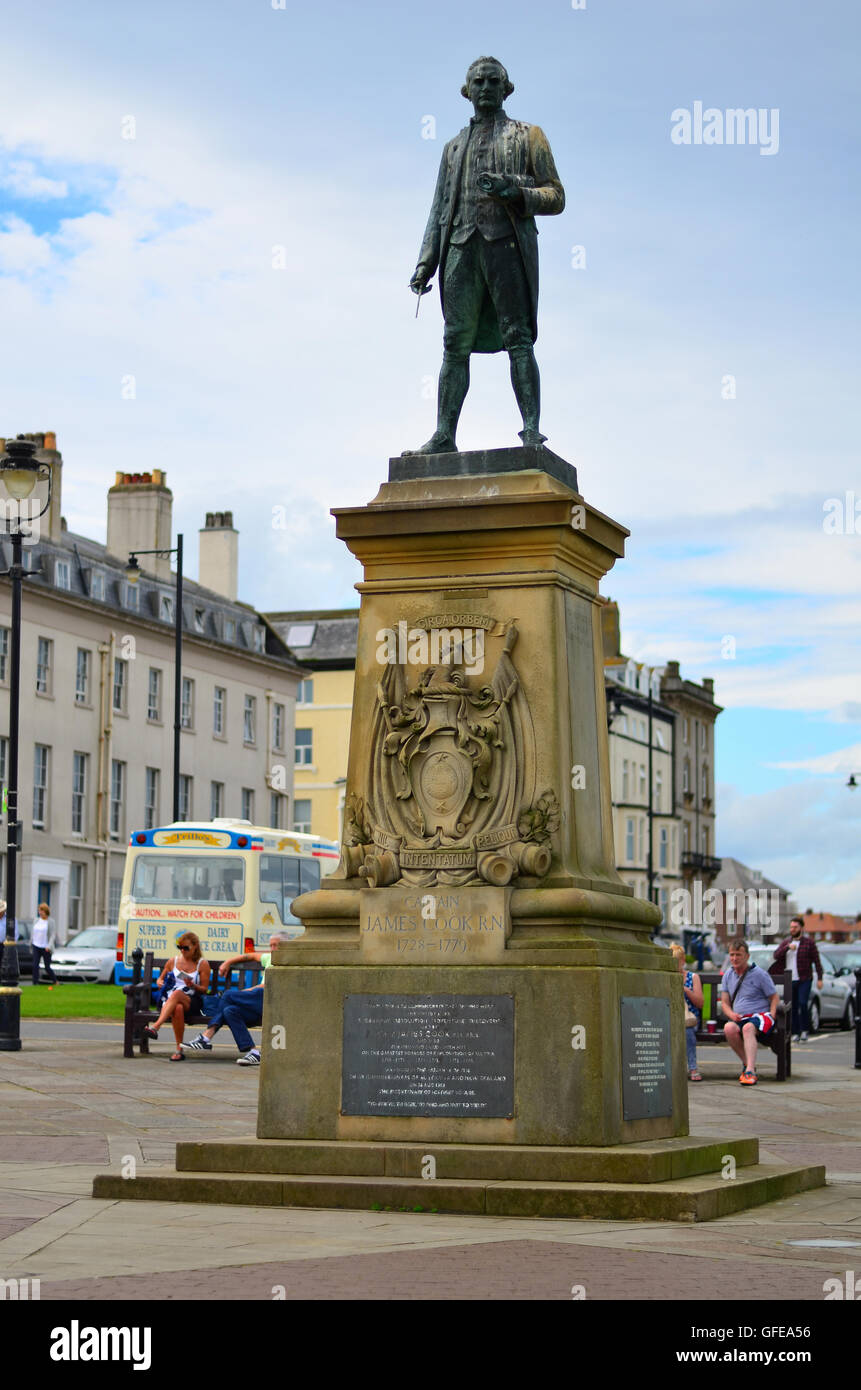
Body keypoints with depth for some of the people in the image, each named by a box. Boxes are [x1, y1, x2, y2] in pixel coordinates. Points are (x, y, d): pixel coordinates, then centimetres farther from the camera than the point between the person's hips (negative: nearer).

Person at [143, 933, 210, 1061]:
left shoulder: (202, 964, 11)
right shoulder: (173, 962, 20)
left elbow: (204, 989, 9)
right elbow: (160, 979, 30)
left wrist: (193, 985, -13)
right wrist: (161, 983, 4)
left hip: (191, 1002, -2)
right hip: (169, 1000, 2)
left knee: (177, 993, -41)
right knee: (178, 1009, -40)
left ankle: (155, 1027, -59)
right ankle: (179, 1050, -46)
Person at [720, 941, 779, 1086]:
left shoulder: (760, 974, 4)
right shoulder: (728, 976, 16)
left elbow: (774, 997, 7)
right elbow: (725, 1003, 16)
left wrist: (772, 1014, -11)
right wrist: (731, 1014, -6)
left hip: (760, 1014, -4)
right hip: (739, 1018, 4)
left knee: (748, 1028, -39)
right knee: (729, 1028, -33)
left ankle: (750, 1071, -51)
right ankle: (747, 1063, -19)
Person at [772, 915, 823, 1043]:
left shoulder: (809, 942, 2)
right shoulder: (785, 943, 14)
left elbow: (817, 961, 1)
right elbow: (776, 956, 0)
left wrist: (820, 978, -5)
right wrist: (787, 947, -16)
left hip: (804, 980, -4)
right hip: (789, 980, 4)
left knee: (803, 1004, -16)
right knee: (793, 1008, 3)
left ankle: (805, 1031, -4)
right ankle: (795, 1033, 8)